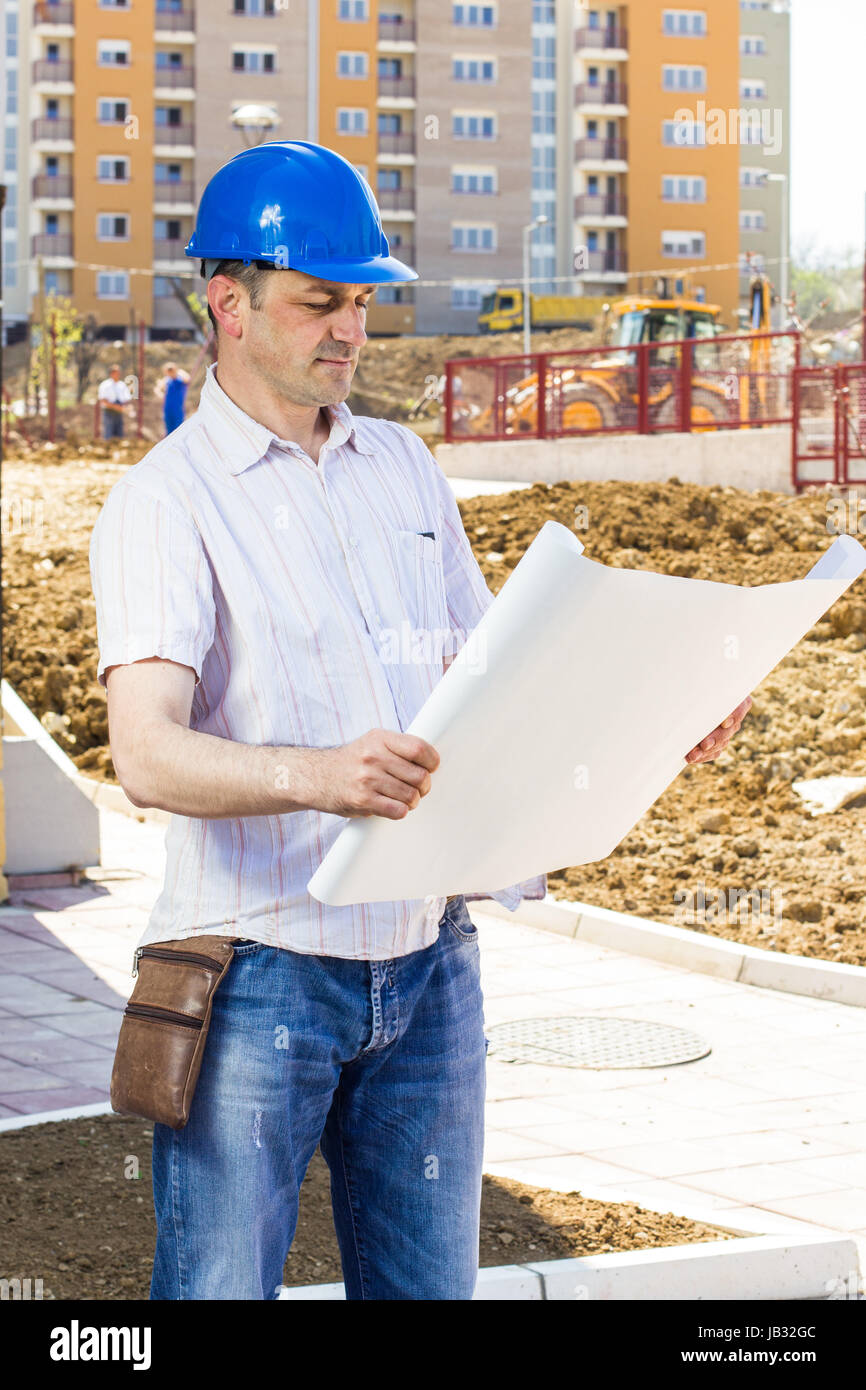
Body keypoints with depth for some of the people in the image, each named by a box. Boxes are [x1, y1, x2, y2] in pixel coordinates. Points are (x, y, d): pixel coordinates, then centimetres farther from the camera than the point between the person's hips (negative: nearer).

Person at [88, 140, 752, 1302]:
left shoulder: (403, 467, 13)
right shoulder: (164, 502, -8)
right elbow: (147, 758, -22)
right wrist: (318, 774, -41)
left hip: (427, 963, 6)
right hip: (262, 973, -5)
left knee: (428, 1282, 13)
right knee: (219, 1287, 0)